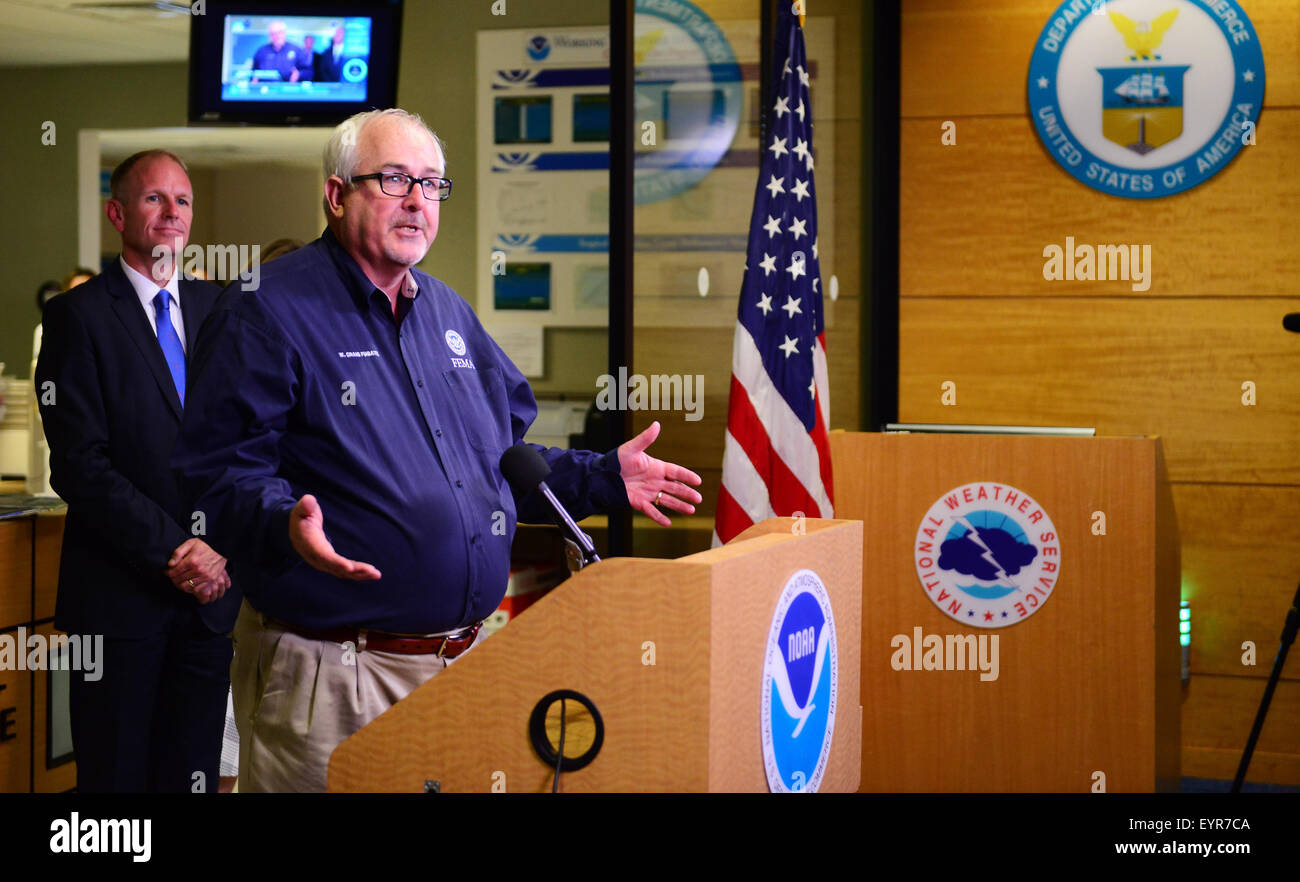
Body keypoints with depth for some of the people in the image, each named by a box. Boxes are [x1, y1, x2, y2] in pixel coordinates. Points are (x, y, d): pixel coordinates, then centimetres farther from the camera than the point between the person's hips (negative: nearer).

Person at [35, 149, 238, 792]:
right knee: (117, 770, 3)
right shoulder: (79, 316, -3)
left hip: (211, 589, 4)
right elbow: (78, 464, -11)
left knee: (194, 769, 9)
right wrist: (172, 551, -15)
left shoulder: (217, 308, 12)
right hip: (120, 592, -4)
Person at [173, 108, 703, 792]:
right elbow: (218, 472, -16)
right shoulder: (269, 311, -8)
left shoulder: (448, 313, 16)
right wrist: (284, 523, -35)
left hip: (463, 658, 7)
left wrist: (604, 479, 13)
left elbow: (502, 460, 24)